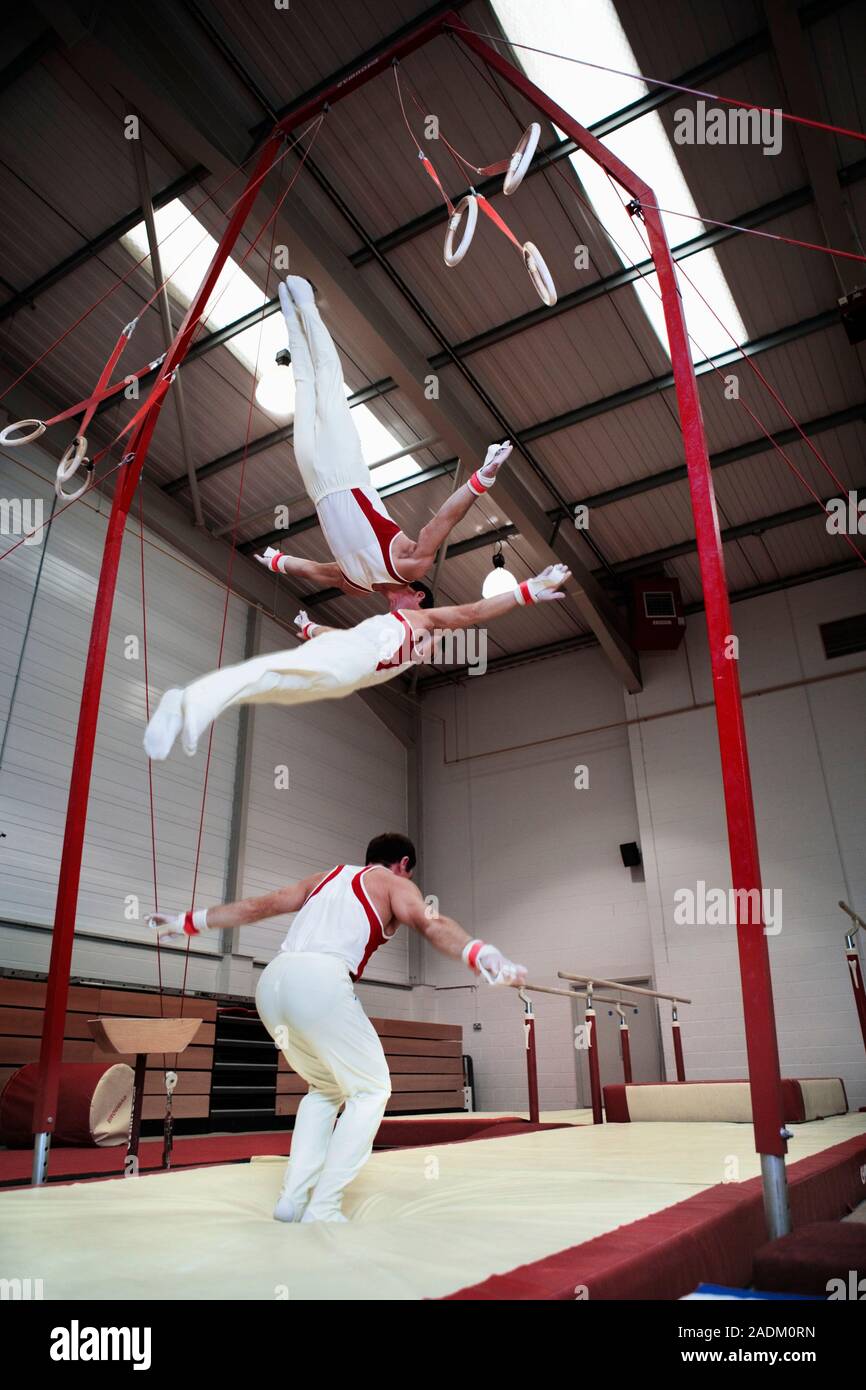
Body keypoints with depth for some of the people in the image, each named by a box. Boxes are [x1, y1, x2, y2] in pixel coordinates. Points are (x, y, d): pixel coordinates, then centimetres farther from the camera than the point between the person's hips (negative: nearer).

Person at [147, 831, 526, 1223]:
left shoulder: (327, 877, 30)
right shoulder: (394, 883, 15)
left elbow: (257, 906, 31)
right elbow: (431, 924, -6)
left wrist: (187, 922, 38)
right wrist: (485, 958, -21)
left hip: (272, 980, 7)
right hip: (320, 980, -6)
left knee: (325, 1090, 25)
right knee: (371, 1091, 9)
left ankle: (293, 1197, 16)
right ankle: (322, 1208, 2)